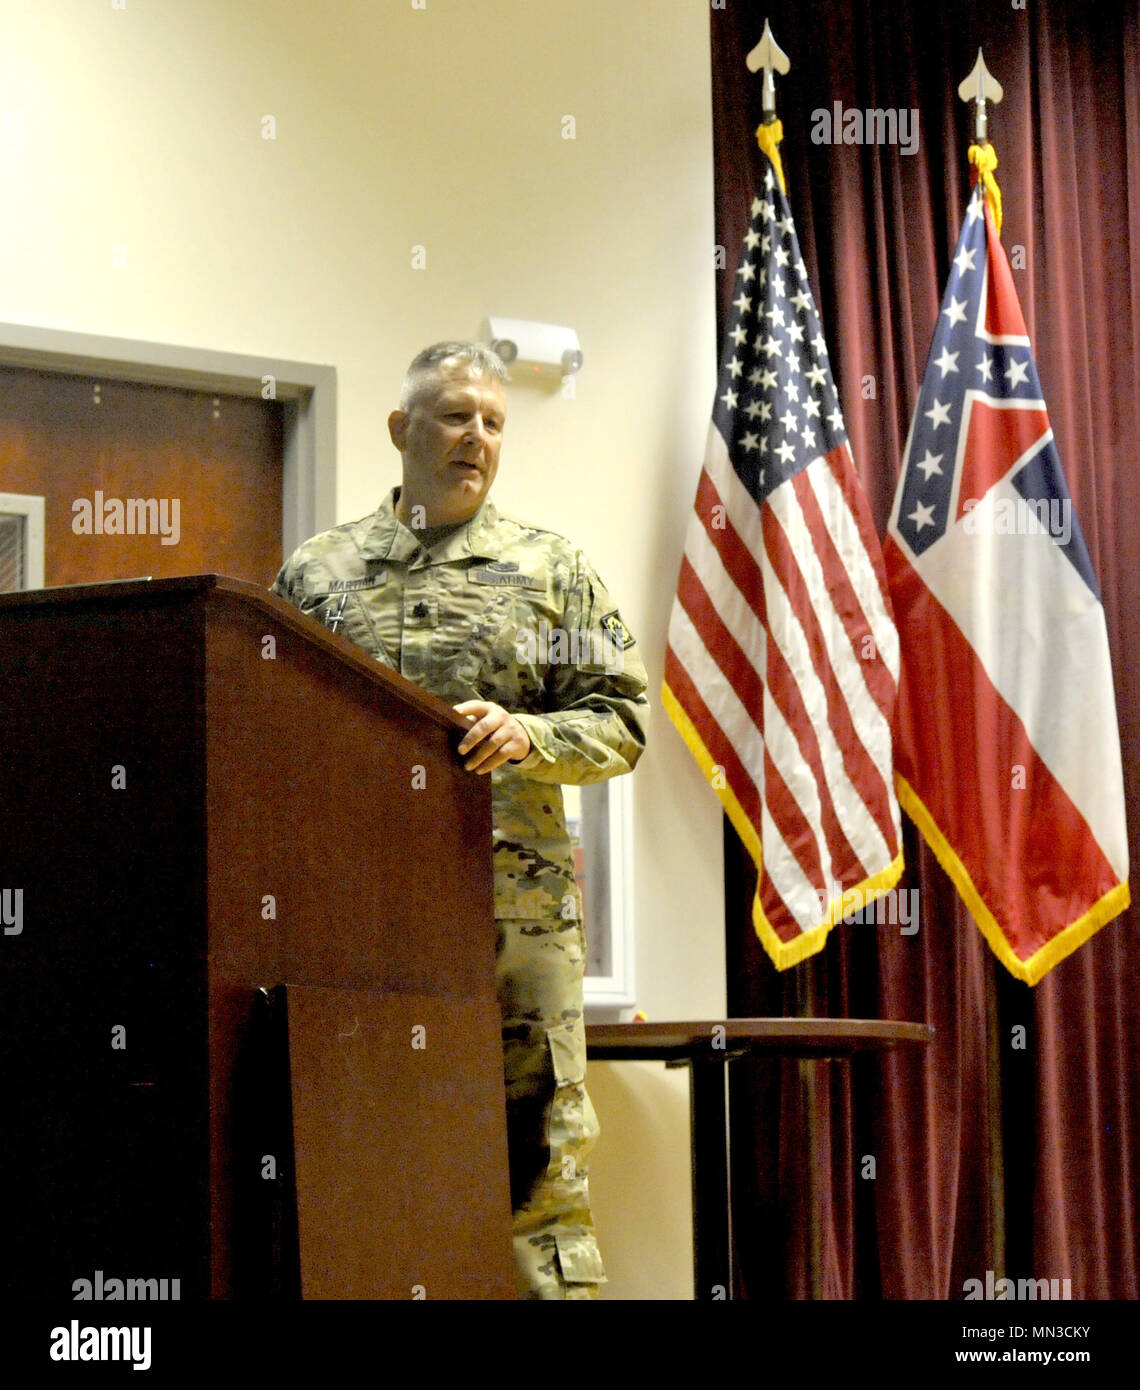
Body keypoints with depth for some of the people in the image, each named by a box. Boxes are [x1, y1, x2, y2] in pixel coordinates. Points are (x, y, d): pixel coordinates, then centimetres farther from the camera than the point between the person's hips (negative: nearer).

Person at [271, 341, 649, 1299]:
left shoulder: (553, 571, 11)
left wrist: (529, 736, -13)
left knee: (536, 1140, -3)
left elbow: (619, 719, 5)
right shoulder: (319, 572, 14)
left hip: (517, 903, -1)